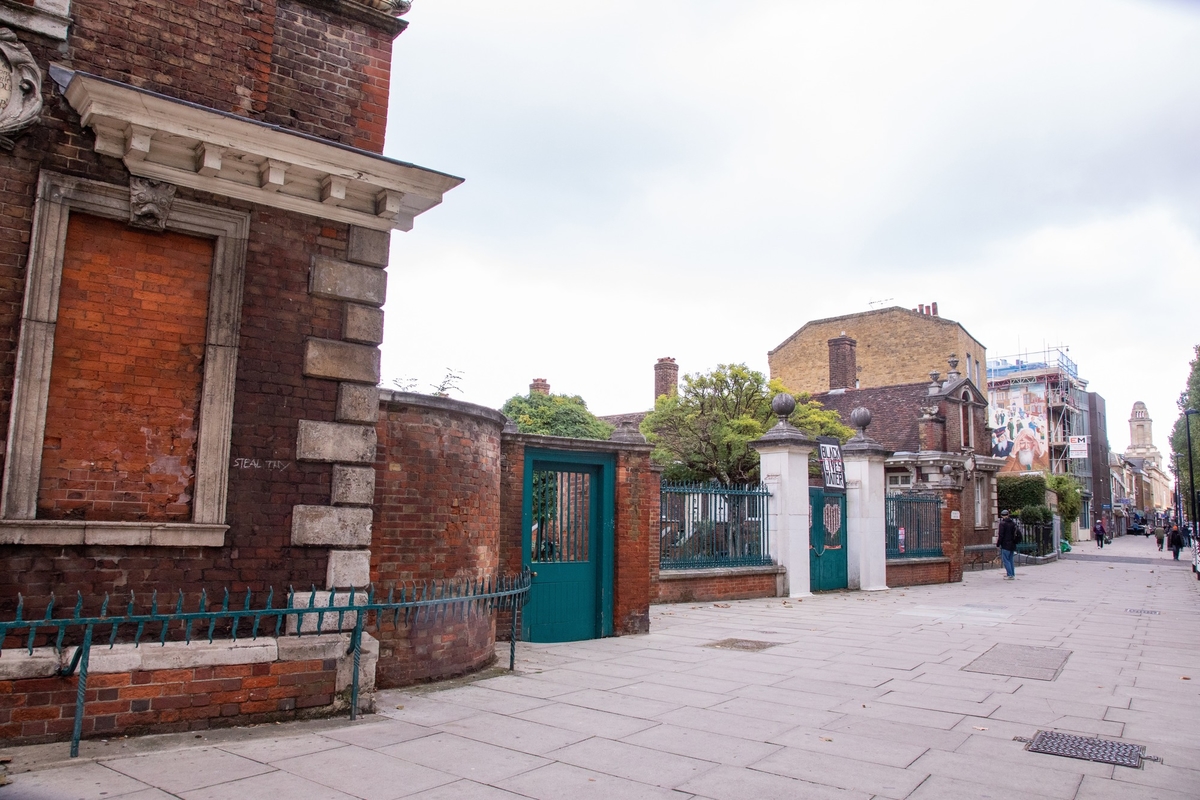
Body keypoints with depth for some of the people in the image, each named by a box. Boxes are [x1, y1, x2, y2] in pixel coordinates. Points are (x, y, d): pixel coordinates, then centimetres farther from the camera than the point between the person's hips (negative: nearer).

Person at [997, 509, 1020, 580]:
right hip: (1012, 545, 8)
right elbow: (1015, 534, 16)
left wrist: (998, 544, -7)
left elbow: (1001, 535, -14)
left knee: (1005, 560, -4)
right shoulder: (1013, 523, 10)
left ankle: (1010, 575, -9)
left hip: (1005, 545, -8)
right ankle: (1012, 574, 17)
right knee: (1010, 560, 15)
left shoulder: (1002, 523, -12)